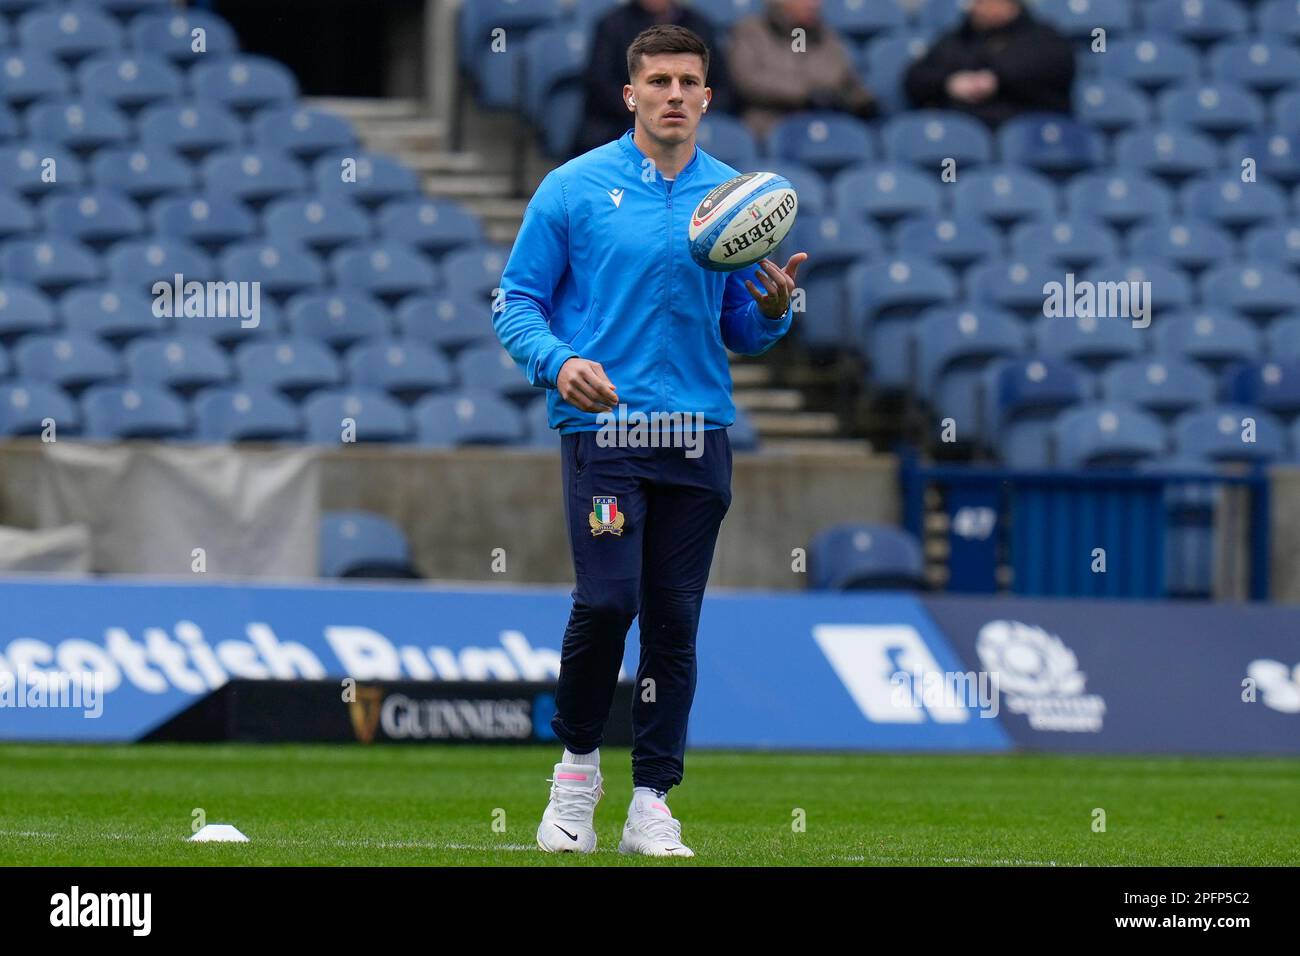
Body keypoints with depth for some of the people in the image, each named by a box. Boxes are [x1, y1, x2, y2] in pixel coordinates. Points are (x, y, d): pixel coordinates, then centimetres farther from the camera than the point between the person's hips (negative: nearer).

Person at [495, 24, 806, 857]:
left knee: (676, 621, 2)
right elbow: (518, 301, 4)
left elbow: (744, 334, 16)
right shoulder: (575, 189, 1)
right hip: (602, 426, -3)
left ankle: (654, 805, 8)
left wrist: (773, 310, -6)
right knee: (608, 600, -17)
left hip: (699, 435, 3)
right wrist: (558, 361, -15)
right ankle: (577, 767, 6)